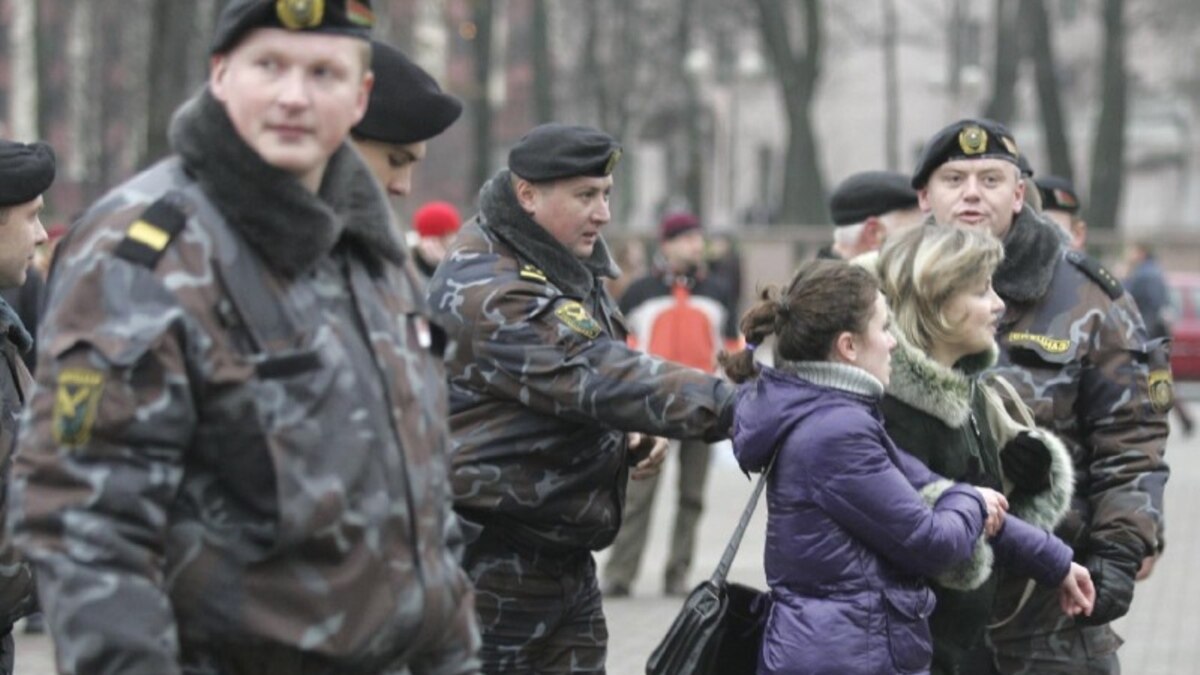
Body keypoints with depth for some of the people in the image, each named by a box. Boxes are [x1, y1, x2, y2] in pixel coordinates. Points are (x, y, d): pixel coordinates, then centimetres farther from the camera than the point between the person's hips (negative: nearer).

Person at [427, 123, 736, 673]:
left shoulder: (565, 269, 12)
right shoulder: (484, 288, -20)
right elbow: (596, 378, -27)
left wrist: (632, 438, 5)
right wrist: (729, 406, -30)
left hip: (566, 558, 10)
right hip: (492, 563, -9)